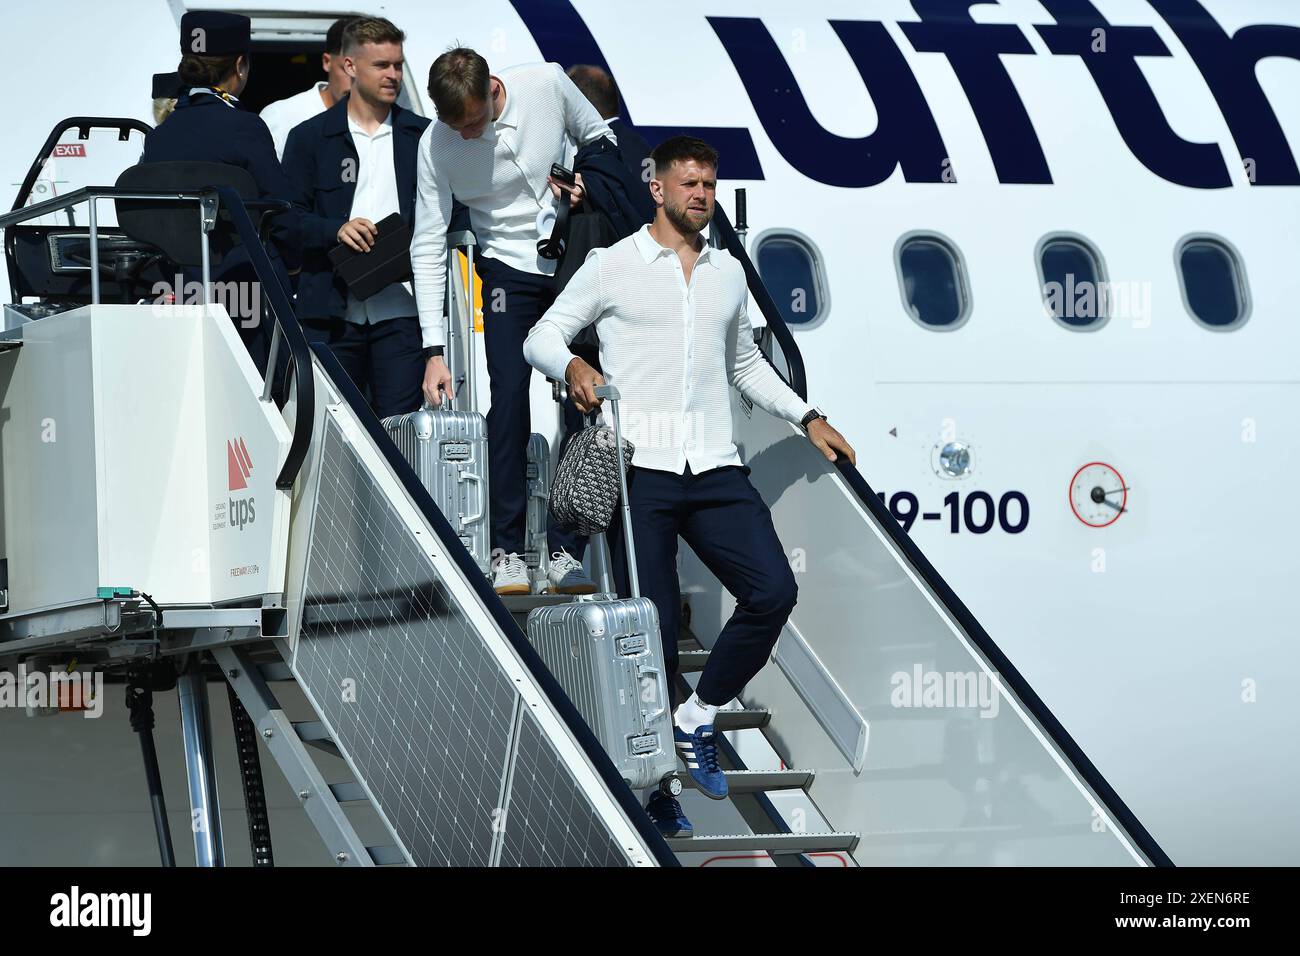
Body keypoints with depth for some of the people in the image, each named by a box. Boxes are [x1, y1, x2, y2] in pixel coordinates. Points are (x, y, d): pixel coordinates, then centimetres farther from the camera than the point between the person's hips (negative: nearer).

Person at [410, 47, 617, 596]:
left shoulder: (547, 84, -16)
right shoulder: (437, 146, -18)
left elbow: (599, 138, 5)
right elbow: (428, 247, -14)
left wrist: (584, 178, -17)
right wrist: (434, 350, -17)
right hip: (510, 269, -1)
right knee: (510, 397, -14)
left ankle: (565, 551, 4)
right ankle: (508, 551, -7)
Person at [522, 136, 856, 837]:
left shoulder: (728, 272, 19)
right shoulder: (614, 265, 5)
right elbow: (541, 337, 6)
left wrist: (808, 418, 25)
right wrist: (572, 366, -16)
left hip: (715, 470, 4)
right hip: (639, 470, -4)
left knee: (773, 592, -14)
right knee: (653, 630, -6)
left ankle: (697, 720, 5)